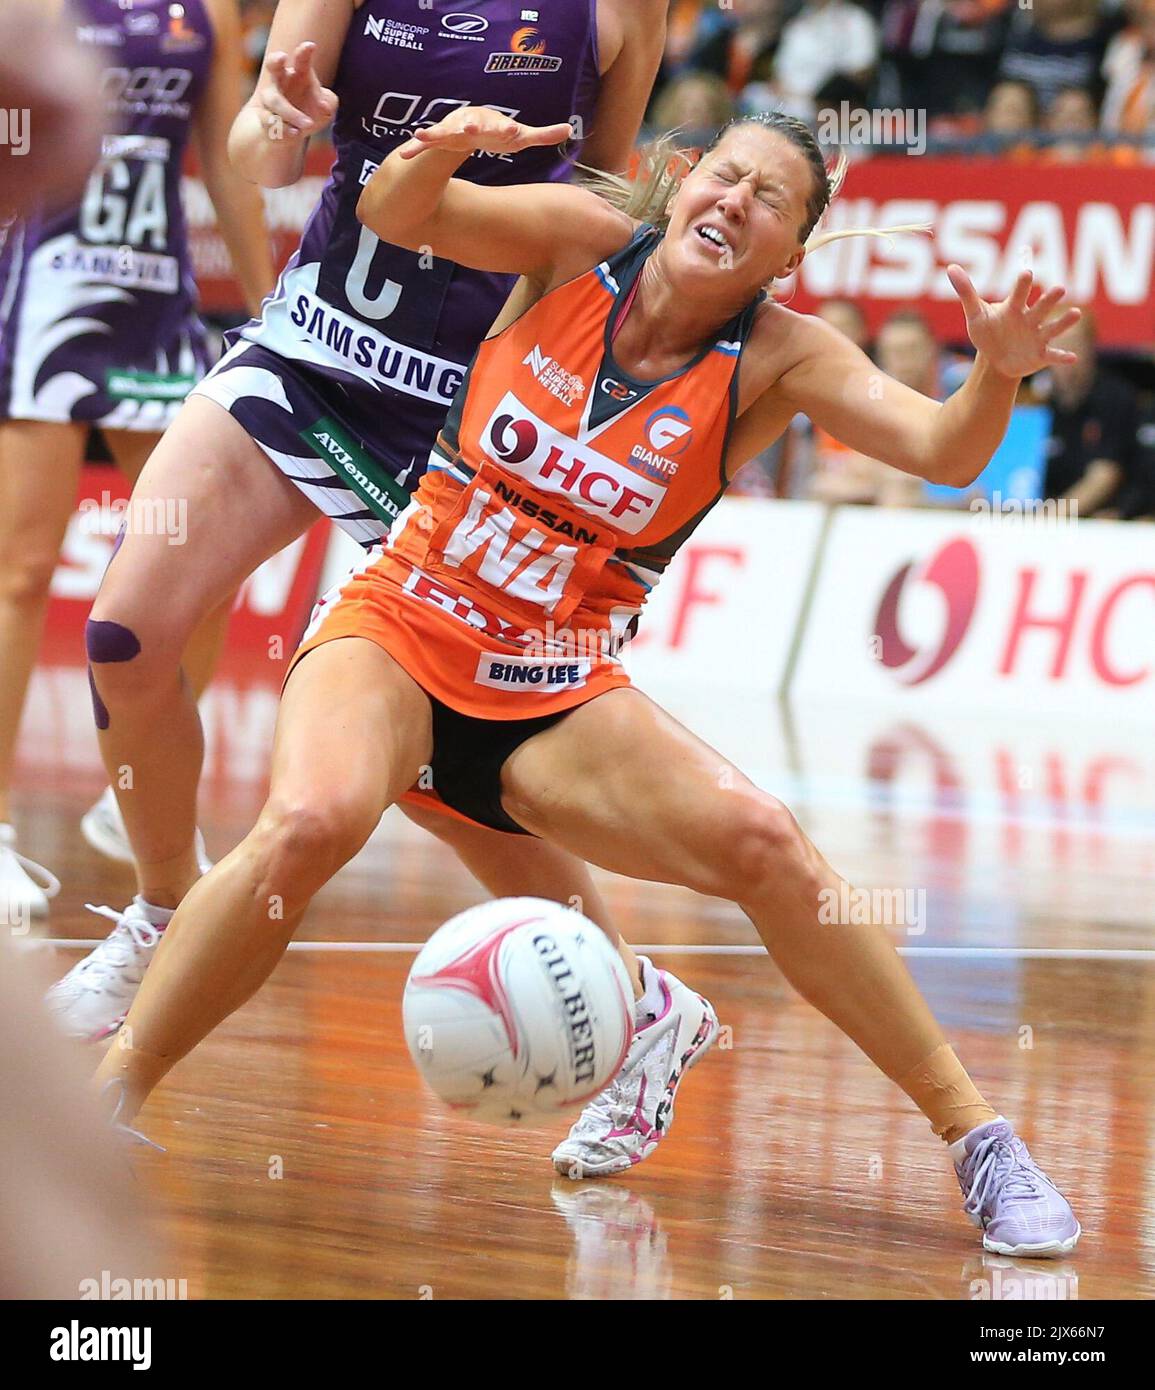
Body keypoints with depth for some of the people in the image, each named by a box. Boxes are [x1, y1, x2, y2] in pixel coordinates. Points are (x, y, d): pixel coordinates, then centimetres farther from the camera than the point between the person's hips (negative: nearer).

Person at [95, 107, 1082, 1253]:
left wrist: (996, 375, -37)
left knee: (759, 841, -20)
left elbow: (941, 451, -16)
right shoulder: (585, 243, -4)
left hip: (554, 696, 1)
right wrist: (436, 154, -32)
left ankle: (971, 1136, -6)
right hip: (399, 633, -1)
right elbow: (398, 215, -10)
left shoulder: (778, 359, -4)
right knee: (312, 820, -32)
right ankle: (104, 1103, -17)